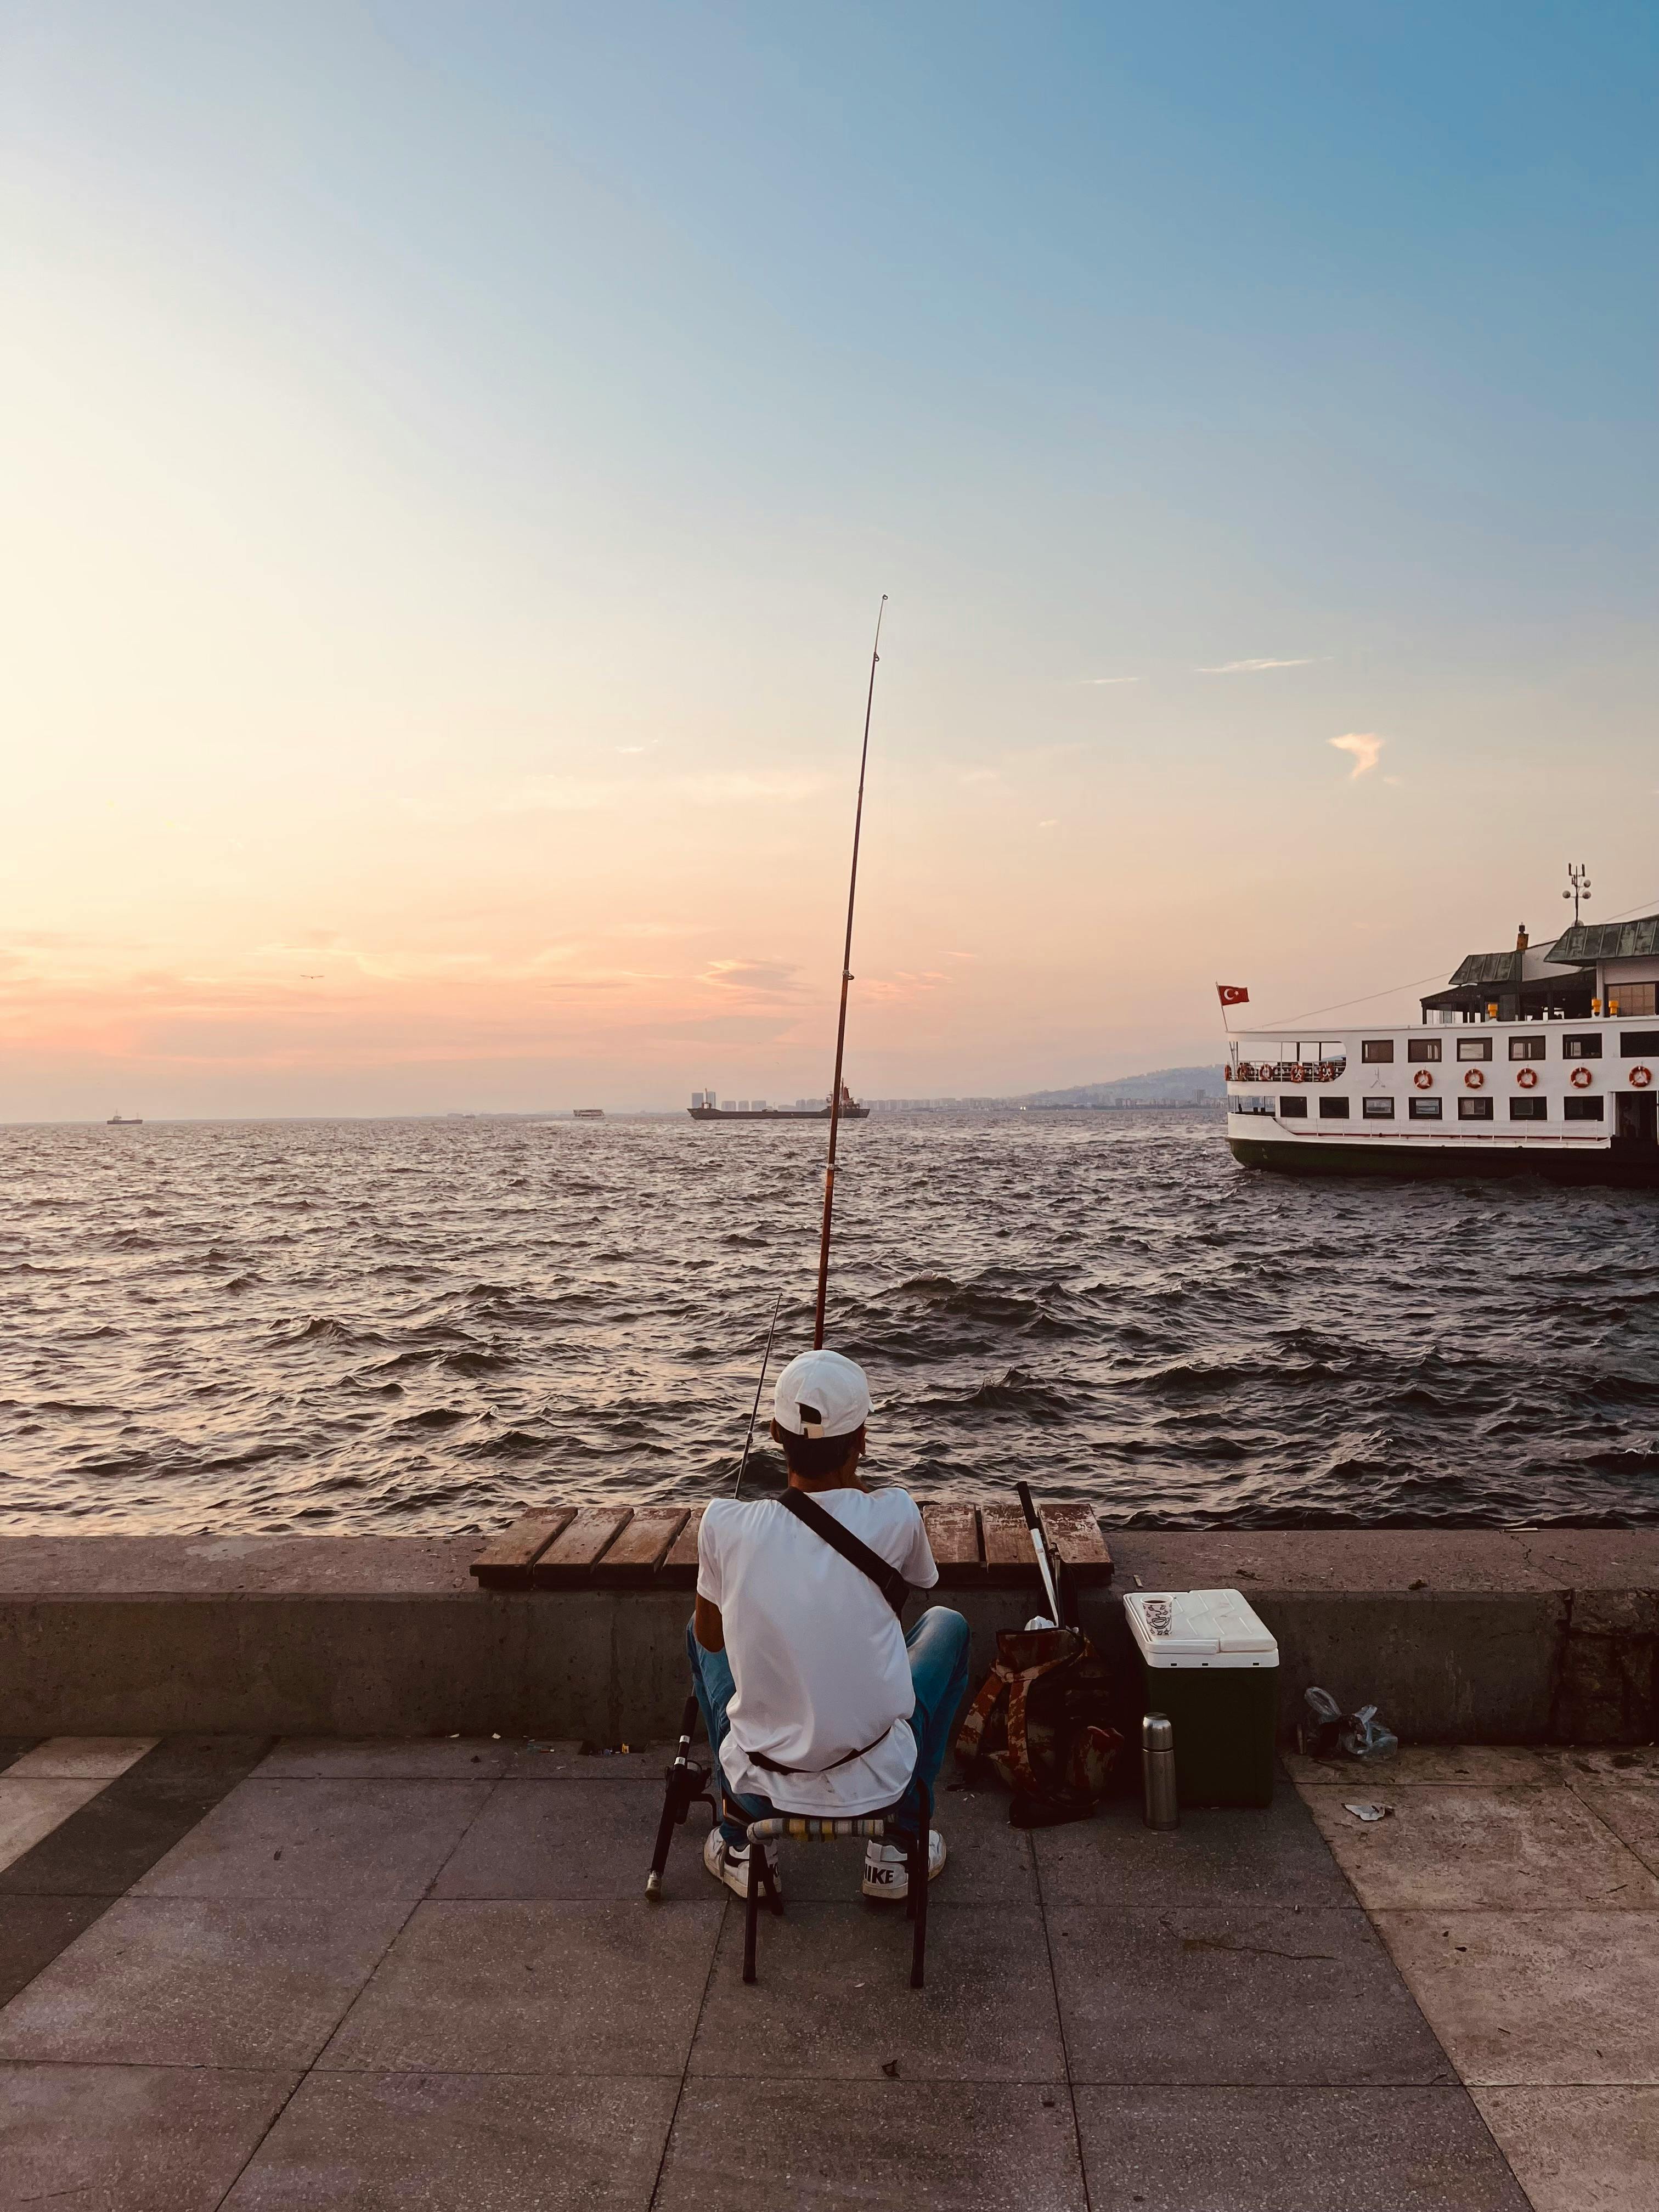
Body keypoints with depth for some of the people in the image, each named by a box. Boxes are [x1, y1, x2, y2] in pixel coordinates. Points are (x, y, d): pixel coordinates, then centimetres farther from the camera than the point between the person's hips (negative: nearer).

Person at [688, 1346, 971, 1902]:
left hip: (761, 1785, 1)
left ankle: (739, 1846, 28)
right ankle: (901, 1846, 23)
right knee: (947, 1624, 24)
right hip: (880, 1781, -1)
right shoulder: (893, 1515, -15)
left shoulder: (726, 1524, -13)